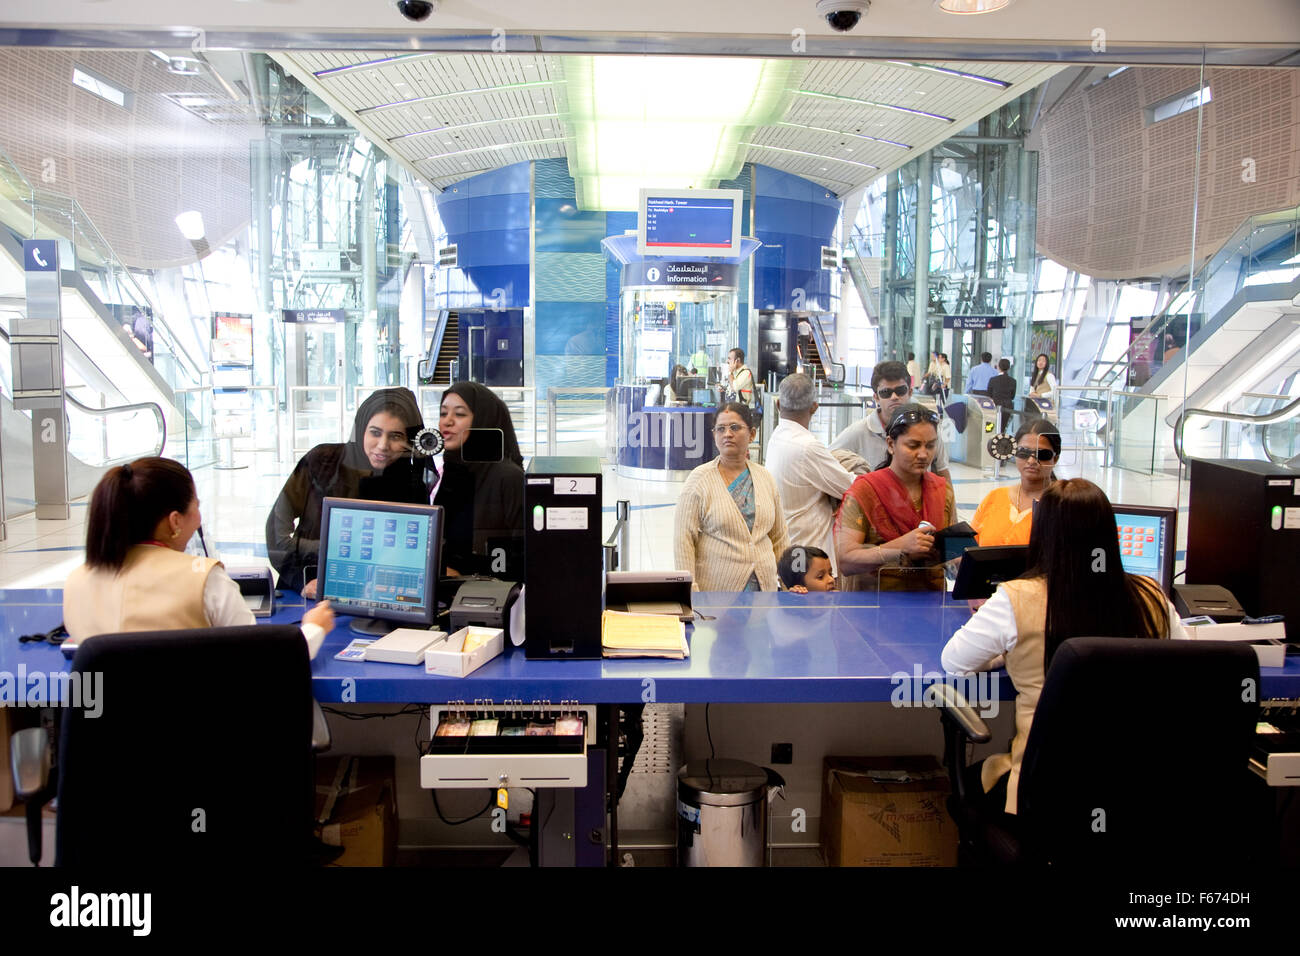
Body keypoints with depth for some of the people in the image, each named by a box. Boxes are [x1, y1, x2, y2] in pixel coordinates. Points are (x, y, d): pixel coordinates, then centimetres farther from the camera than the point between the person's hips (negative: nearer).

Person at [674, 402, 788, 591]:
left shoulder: (765, 478, 12)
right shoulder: (699, 479, -2)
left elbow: (780, 538, 18)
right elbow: (683, 540, -6)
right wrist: (690, 588, -13)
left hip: (764, 585, 3)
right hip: (715, 589, -3)